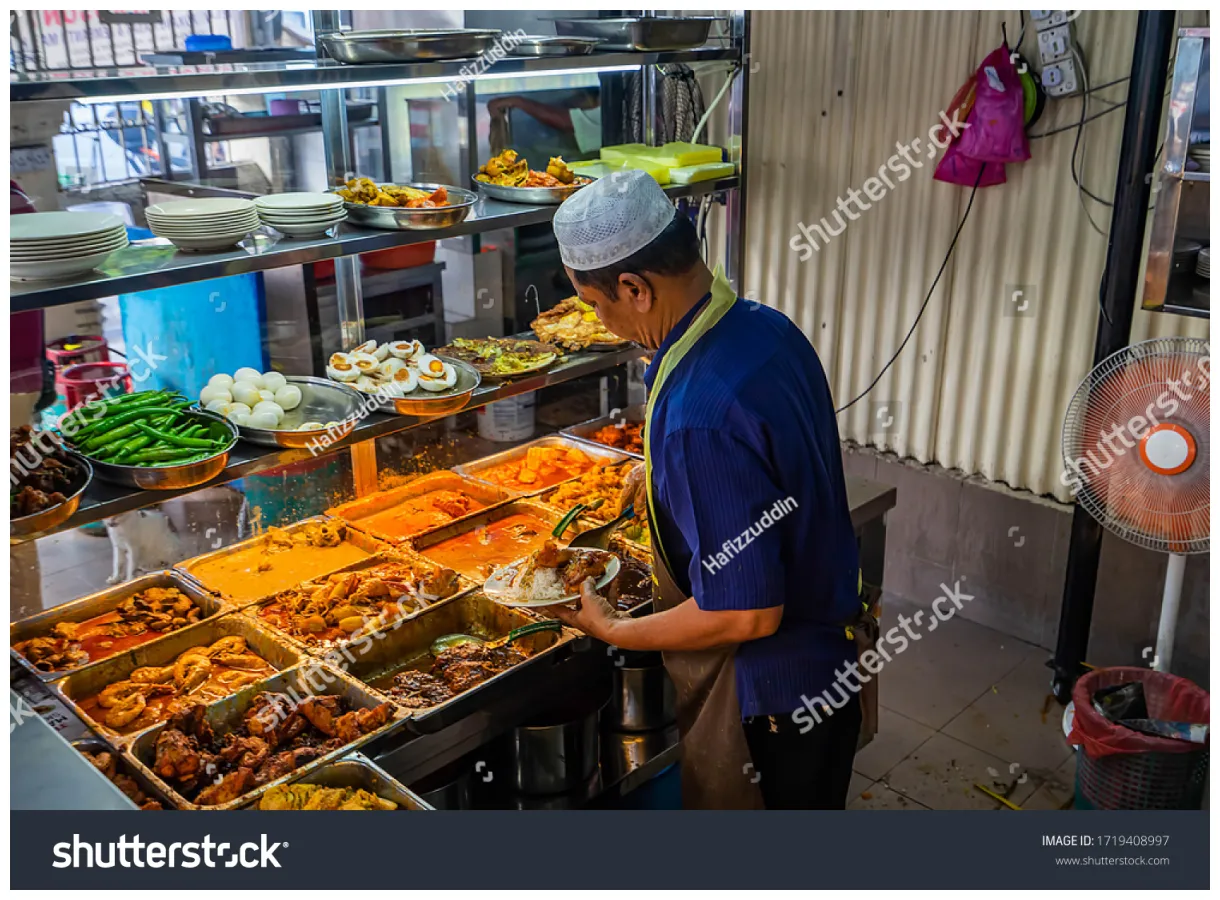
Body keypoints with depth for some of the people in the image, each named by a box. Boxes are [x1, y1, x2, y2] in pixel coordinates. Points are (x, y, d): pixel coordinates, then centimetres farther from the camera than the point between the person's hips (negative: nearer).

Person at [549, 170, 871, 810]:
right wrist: (668, 476, 13)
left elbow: (746, 614, -30)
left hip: (765, 698, -9)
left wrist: (611, 630, -16)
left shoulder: (701, 418, -35)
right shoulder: (767, 326, -6)